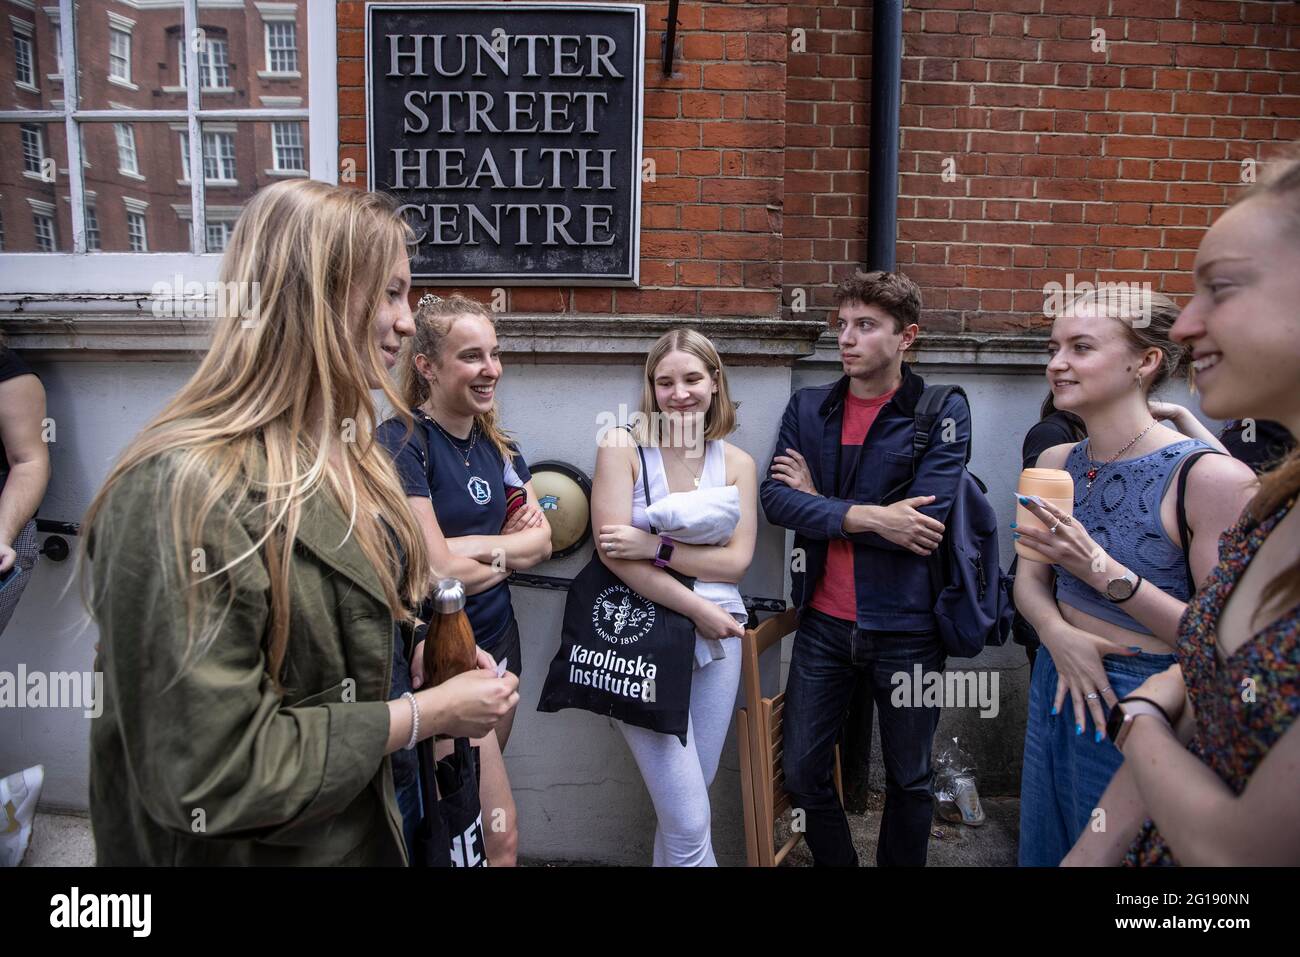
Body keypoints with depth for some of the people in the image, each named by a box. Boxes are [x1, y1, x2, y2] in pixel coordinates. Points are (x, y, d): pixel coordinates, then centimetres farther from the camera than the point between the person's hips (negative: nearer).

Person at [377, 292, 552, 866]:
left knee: (469, 812, 19)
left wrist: (473, 546, -13)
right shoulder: (401, 443, -16)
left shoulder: (497, 445, 7)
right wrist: (507, 551, -4)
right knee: (501, 840, 0)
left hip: (499, 643, 7)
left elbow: (542, 541, 1)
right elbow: (438, 572, -20)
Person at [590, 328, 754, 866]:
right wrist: (699, 610, -11)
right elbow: (613, 553, -13)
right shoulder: (622, 446, -5)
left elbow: (736, 561, -2)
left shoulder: (736, 463, 7)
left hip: (717, 640, 4)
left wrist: (656, 547, -16)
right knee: (690, 821, -4)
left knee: (684, 806, 15)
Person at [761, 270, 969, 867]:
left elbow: (924, 522, -18)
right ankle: (834, 862, 38)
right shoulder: (807, 408, 4)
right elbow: (776, 499, -8)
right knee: (802, 772, 13)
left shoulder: (943, 413, -6)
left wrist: (819, 502, -10)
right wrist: (864, 515, -20)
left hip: (906, 627, -2)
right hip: (823, 621, 3)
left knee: (909, 779, 16)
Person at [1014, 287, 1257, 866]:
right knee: (1044, 849, 24)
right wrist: (1058, 634, -15)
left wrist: (1103, 572, -28)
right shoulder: (1056, 463, 0)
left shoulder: (1213, 478, -20)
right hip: (1060, 687, 6)